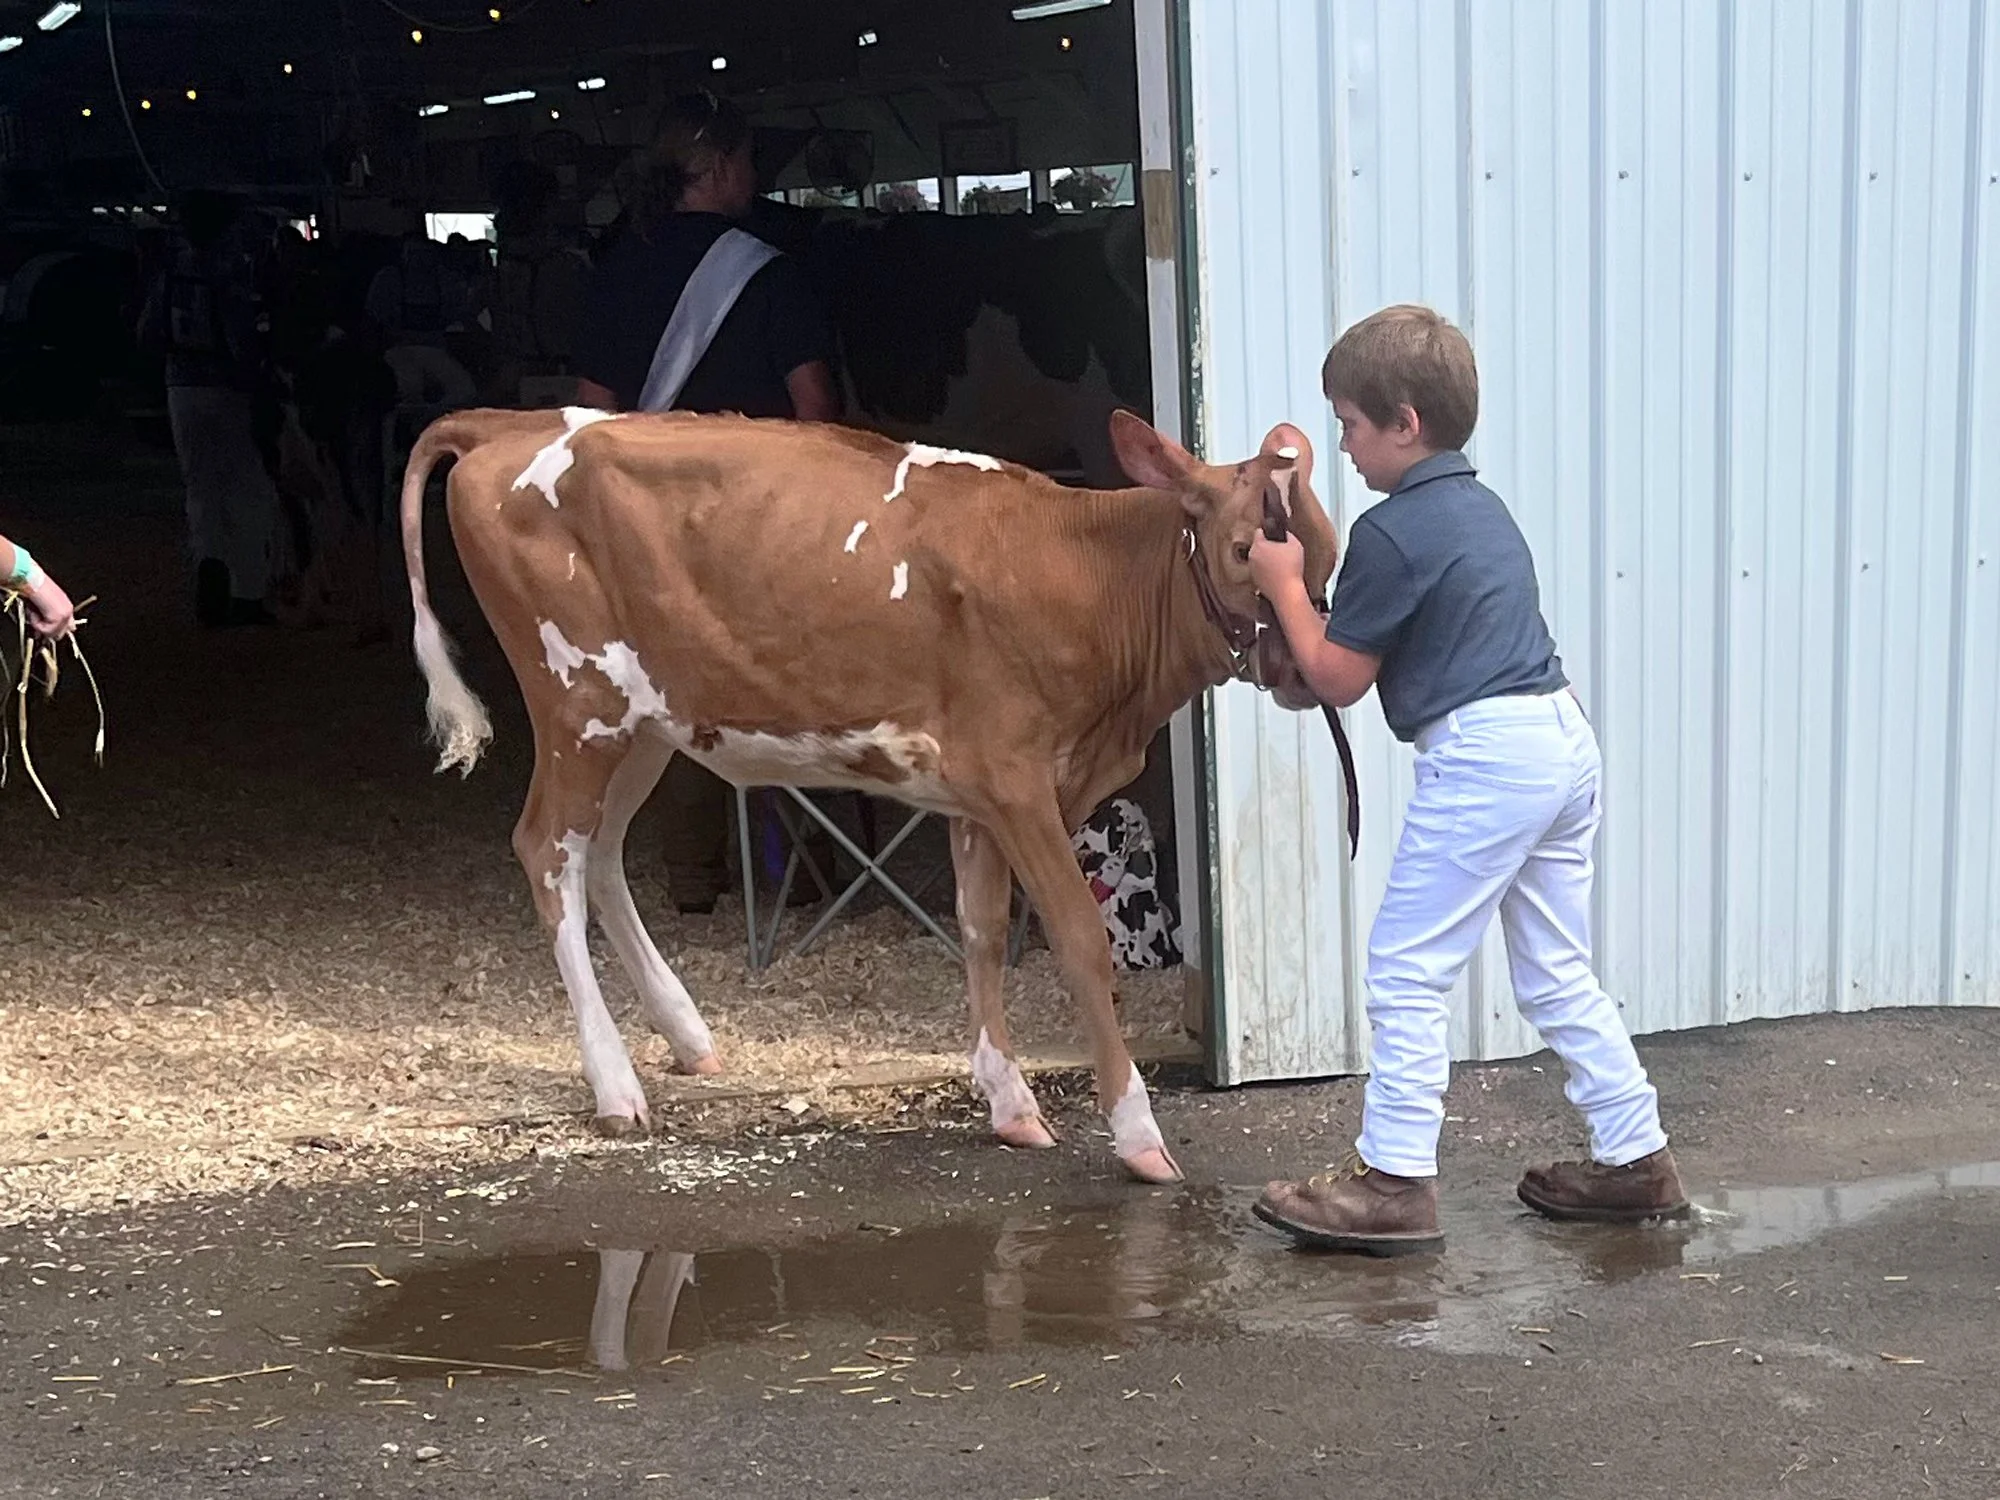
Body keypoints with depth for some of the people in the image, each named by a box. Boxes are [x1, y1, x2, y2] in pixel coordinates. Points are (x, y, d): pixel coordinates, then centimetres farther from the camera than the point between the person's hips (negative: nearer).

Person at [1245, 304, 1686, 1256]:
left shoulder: (1392, 532, -10)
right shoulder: (1482, 508, 18)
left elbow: (1336, 678, -4)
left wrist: (1285, 585, 8)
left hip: (1483, 753, -10)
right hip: (1565, 741, 10)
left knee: (1407, 970, -2)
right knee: (1559, 973, 17)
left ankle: (1394, 1181, 1)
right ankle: (1636, 1160, 22)